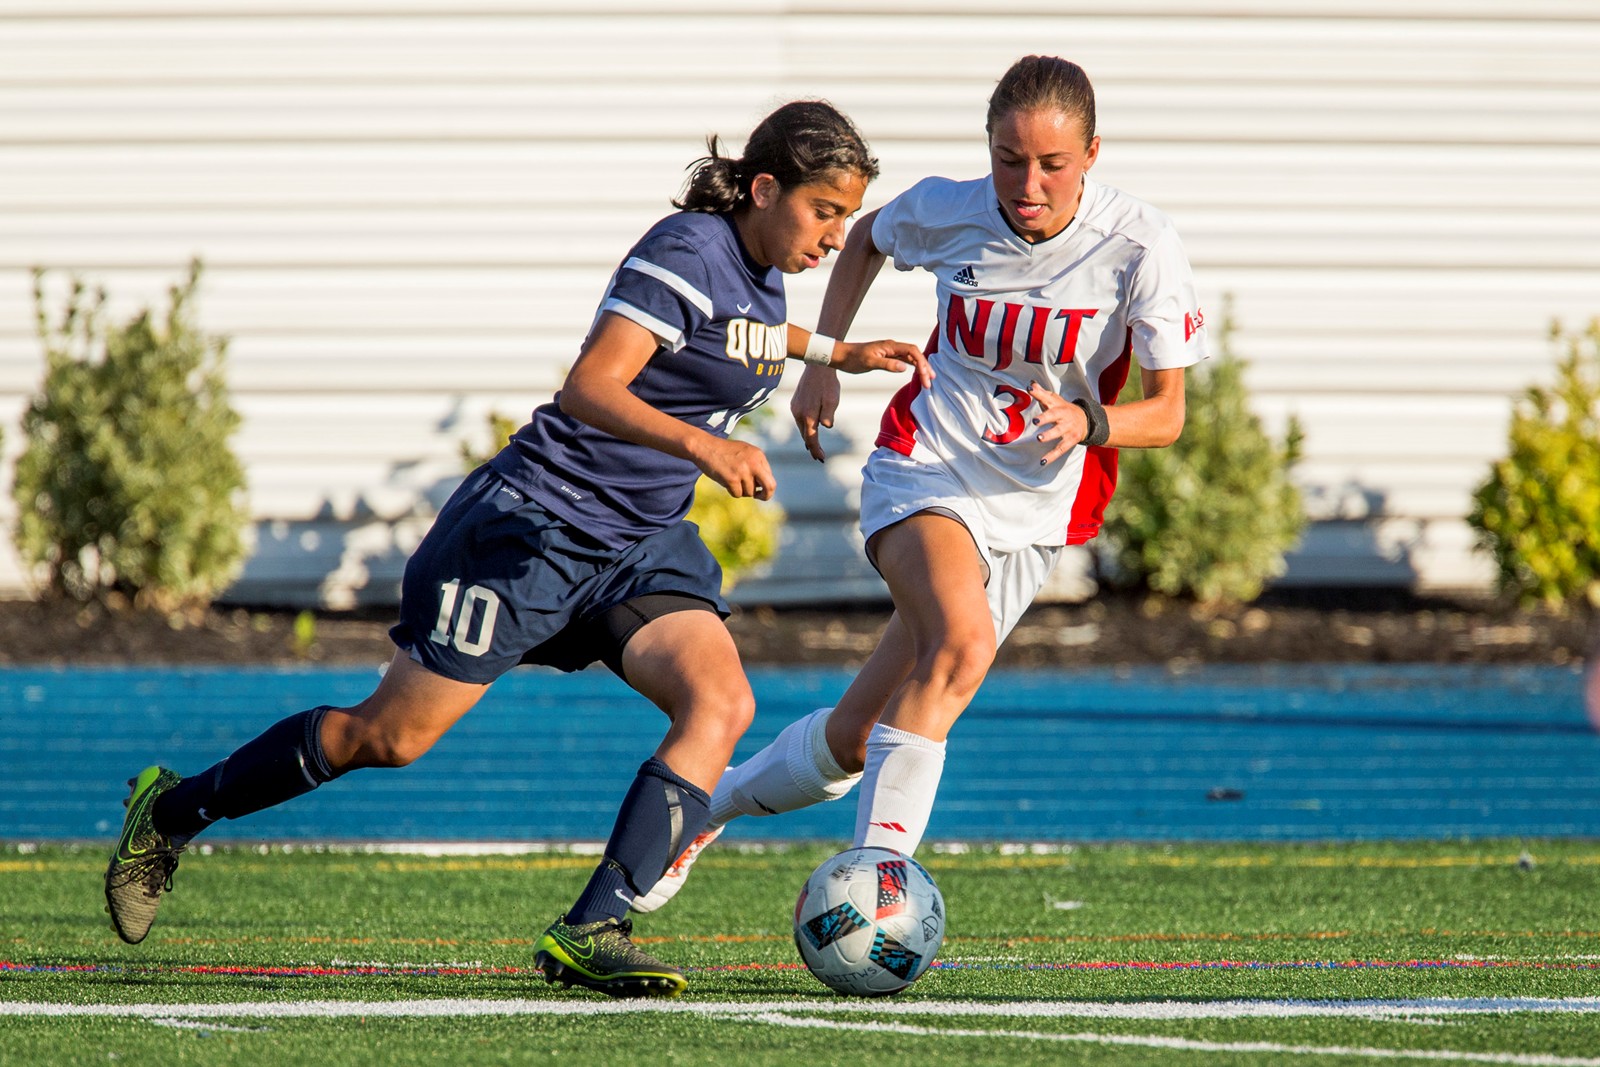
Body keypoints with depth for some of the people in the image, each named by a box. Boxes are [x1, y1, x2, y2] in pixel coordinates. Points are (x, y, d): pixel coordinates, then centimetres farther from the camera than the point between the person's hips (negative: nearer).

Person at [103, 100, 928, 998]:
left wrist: (836, 352, 30)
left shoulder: (762, 274, 8)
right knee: (391, 737, -1)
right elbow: (587, 391, -31)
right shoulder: (688, 253, -20)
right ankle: (171, 811, 21)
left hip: (641, 545, 8)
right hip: (538, 521, -8)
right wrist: (699, 443, -43)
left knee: (722, 702, -18)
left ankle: (591, 934, -22)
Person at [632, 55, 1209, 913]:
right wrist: (824, 361, 12)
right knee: (962, 641, -34)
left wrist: (1087, 421, -30)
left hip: (1031, 512, 1)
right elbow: (868, 236, 16)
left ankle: (713, 801, 29)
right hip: (924, 470, -1)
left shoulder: (1139, 248, -15)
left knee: (853, 741, 3)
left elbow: (1166, 414, -10)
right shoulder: (947, 212, -10)